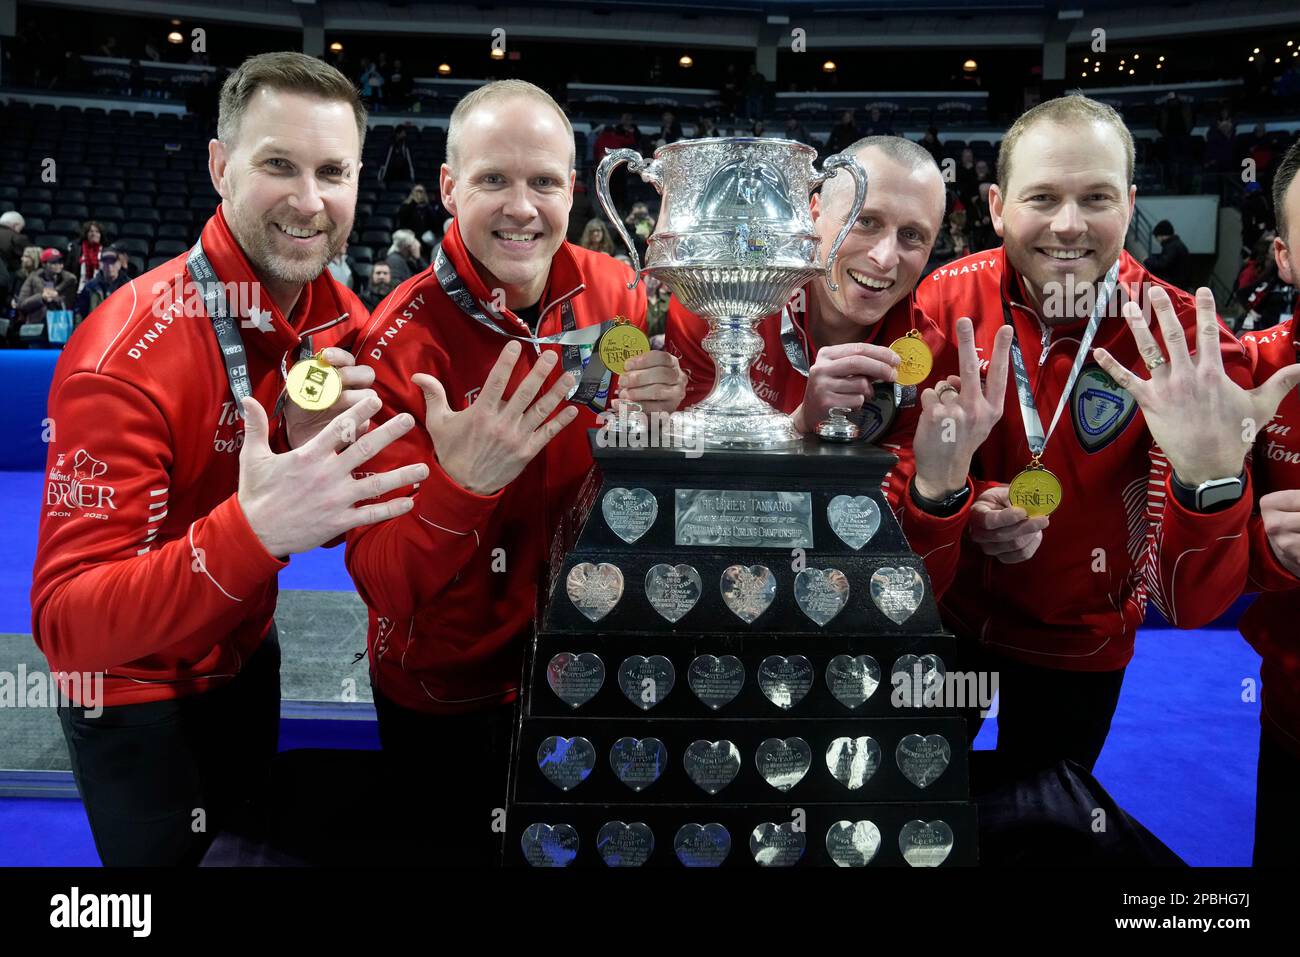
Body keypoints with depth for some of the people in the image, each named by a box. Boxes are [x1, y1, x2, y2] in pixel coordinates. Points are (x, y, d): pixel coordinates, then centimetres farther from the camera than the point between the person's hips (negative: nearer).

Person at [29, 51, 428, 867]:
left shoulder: (343, 318, -11)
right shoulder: (128, 355, -31)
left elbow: (349, 514, -3)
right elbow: (65, 627, -34)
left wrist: (324, 456, -26)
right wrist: (254, 530, -50)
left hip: (248, 657, 6)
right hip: (135, 697, -6)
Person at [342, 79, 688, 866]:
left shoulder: (611, 292, -10)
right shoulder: (402, 344, -21)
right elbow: (383, 586, -22)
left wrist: (668, 408, -23)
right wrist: (461, 484, -41)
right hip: (451, 700, -4)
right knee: (464, 846, 18)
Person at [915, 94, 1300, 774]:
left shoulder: (1185, 343, -22)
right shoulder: (948, 298, -18)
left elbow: (1188, 603, -25)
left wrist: (1210, 476, -44)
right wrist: (959, 505, -26)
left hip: (1082, 644, -1)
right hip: (946, 618, 2)